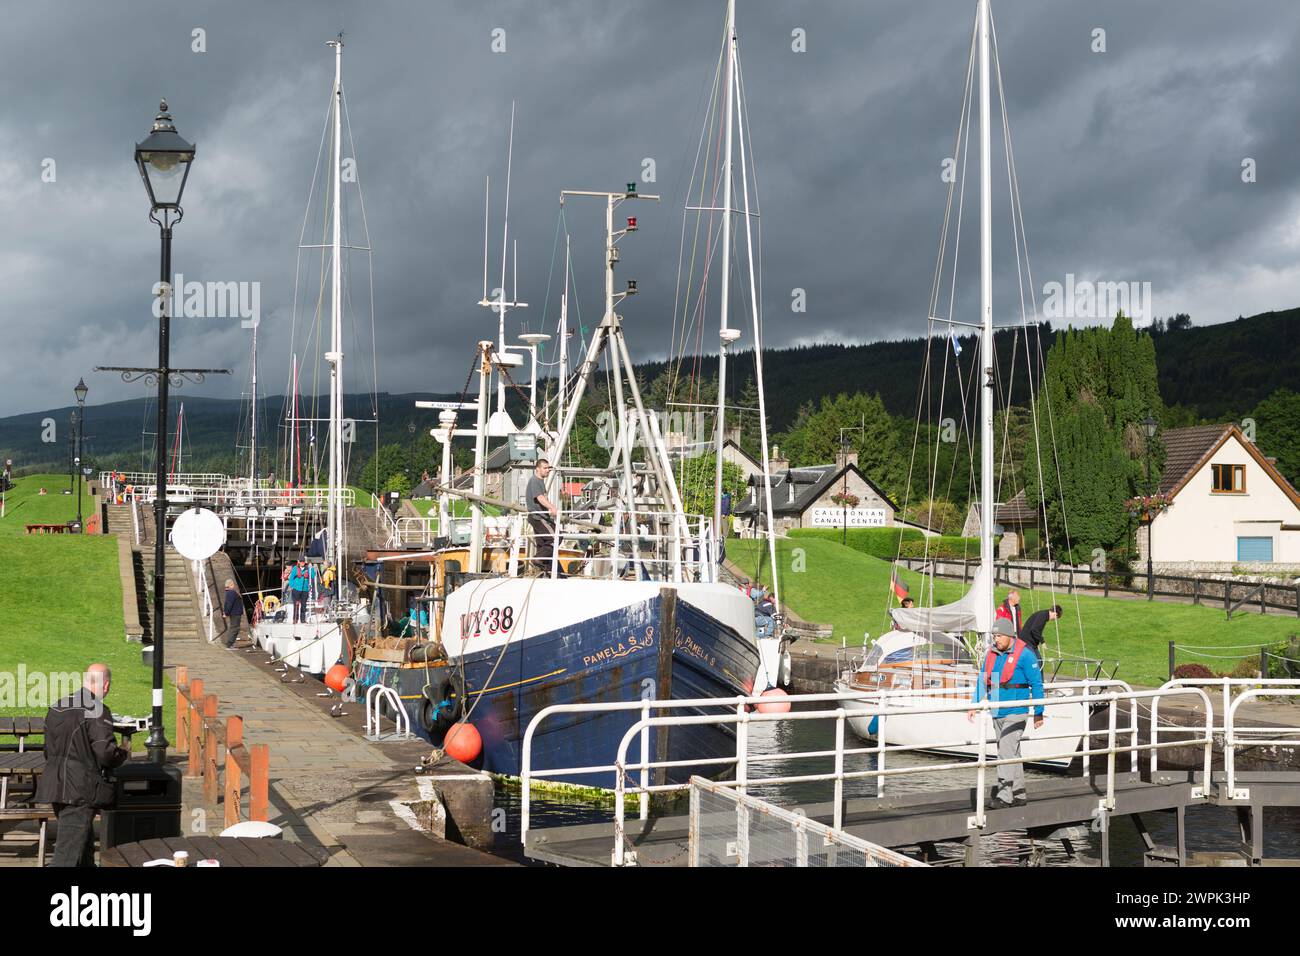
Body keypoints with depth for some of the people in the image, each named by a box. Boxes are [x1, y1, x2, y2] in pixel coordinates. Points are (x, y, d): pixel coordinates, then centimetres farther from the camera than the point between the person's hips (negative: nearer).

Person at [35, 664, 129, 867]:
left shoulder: (56, 708, 11)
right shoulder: (98, 712, -14)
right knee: (68, 852, -8)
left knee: (85, 845, 24)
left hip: (55, 787, 8)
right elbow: (106, 753, -18)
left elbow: (49, 751, 17)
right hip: (81, 791, -8)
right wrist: (124, 754, 2)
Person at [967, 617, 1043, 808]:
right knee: (1012, 753, 13)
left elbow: (1036, 684, -7)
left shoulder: (1024, 655, -10)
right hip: (997, 713, 7)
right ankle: (1019, 795, 21)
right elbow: (982, 680, 16)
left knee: (1006, 752, -14)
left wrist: (1038, 713, -7)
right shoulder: (991, 654, 9)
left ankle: (1004, 796, -15)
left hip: (1015, 713, -7)